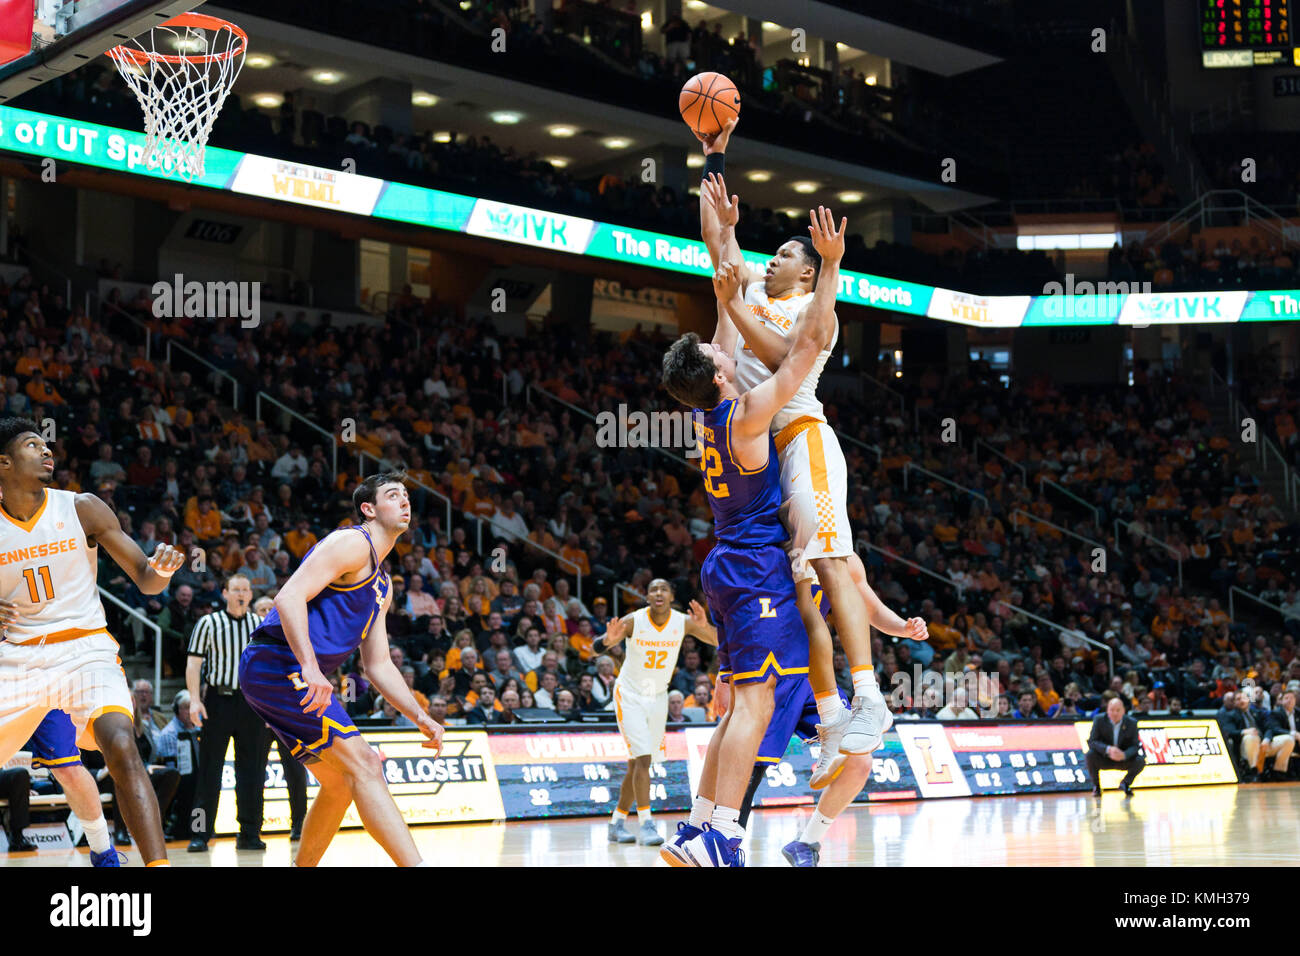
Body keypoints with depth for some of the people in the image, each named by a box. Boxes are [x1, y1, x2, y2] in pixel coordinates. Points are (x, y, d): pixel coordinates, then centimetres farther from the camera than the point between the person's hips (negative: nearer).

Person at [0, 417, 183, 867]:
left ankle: (158, 865, -28)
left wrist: (160, 568, -24)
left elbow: (144, 579, 0)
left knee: (122, 748, -26)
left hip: (85, 648, -2)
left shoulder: (82, 509, -2)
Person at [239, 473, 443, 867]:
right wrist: (310, 666, -31)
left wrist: (421, 719, 16)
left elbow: (379, 665, 27)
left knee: (340, 783, 18)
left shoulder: (382, 585, 24)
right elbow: (290, 597, -19)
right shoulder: (353, 542, -6)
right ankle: (416, 865, -23)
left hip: (295, 673, 11)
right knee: (363, 765, -17)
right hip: (277, 663, -11)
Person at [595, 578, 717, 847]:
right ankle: (645, 824, -17)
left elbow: (721, 641, -16)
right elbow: (597, 647, -24)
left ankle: (617, 823, 21)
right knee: (643, 758, -17)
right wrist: (609, 640, -48)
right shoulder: (633, 621, -19)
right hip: (630, 696, -4)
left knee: (637, 763, 10)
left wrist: (705, 626, -38)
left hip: (658, 697, 4)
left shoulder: (683, 622, -11)